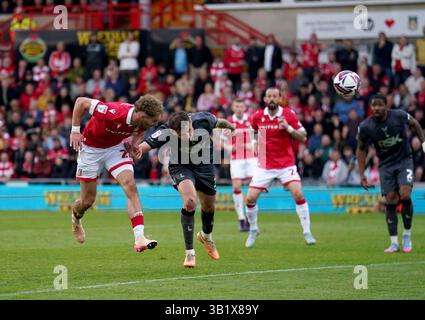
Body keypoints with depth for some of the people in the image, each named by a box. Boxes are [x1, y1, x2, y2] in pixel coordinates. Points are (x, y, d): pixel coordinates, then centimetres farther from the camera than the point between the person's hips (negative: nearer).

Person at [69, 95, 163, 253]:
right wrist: (75, 130, -25)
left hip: (116, 148, 4)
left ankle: (139, 237, -24)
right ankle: (75, 220, 42)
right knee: (88, 200, 5)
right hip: (91, 148, -4)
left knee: (130, 186, -18)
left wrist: (133, 143, -9)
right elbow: (81, 101, -28)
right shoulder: (114, 112, -38)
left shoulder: (143, 122, -18)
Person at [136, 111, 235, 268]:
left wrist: (231, 127, 12)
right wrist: (138, 149, -70)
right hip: (181, 166, -3)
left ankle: (206, 235, 52)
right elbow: (145, 145, -48)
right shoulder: (165, 132, -35)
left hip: (204, 165, 3)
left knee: (209, 207, 17)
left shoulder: (203, 120, -29)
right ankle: (189, 253, -14)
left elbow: (219, 122, -6)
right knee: (190, 202, -27)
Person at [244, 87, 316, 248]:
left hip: (286, 164, -2)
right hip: (264, 166, 2)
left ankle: (307, 232, -9)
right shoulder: (258, 116, 0)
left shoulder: (289, 114, -7)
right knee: (250, 198, -5)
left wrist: (288, 128, -21)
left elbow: (303, 137, -7)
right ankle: (253, 230, 21)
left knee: (298, 194, -20)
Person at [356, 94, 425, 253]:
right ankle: (394, 243, 3)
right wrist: (361, 174, -1)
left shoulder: (399, 116, -17)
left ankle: (407, 235, 1)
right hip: (386, 165, 1)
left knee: (405, 195, -18)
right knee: (390, 201, -6)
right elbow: (361, 149, 2)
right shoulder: (365, 127, -14)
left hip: (404, 161, -1)